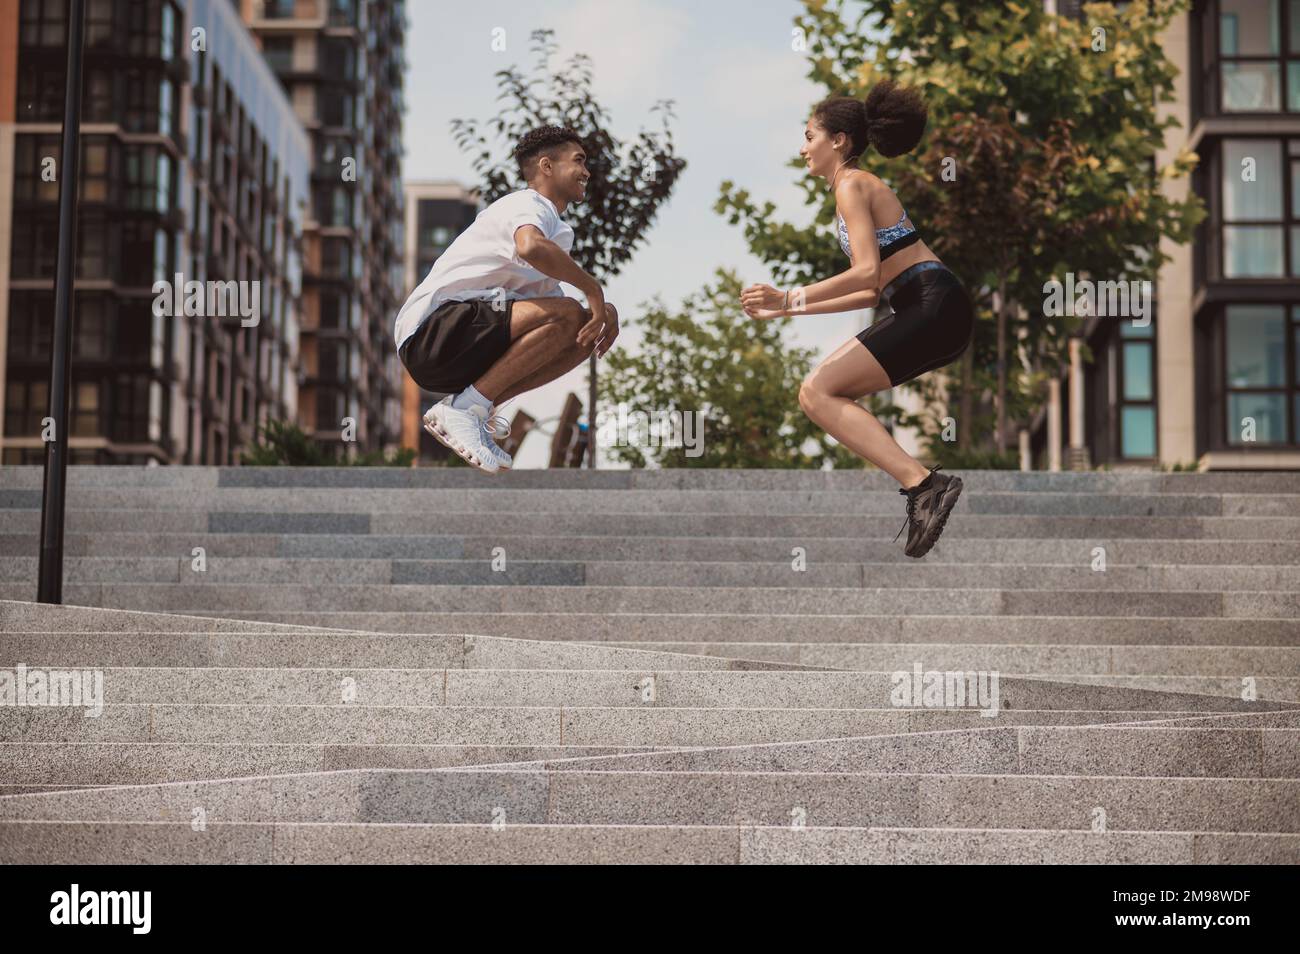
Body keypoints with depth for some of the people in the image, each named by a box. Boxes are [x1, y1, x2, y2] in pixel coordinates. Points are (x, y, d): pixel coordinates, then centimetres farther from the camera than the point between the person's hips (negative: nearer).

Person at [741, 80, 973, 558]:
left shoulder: (851, 185, -5)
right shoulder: (863, 186, 24)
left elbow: (866, 273, -17)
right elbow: (874, 288, 22)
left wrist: (791, 297, -12)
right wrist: (792, 309, 23)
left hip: (935, 308, -10)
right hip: (924, 310, 10)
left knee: (818, 392, -14)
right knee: (824, 390, 12)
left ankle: (923, 484, -24)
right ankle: (923, 490, 6)